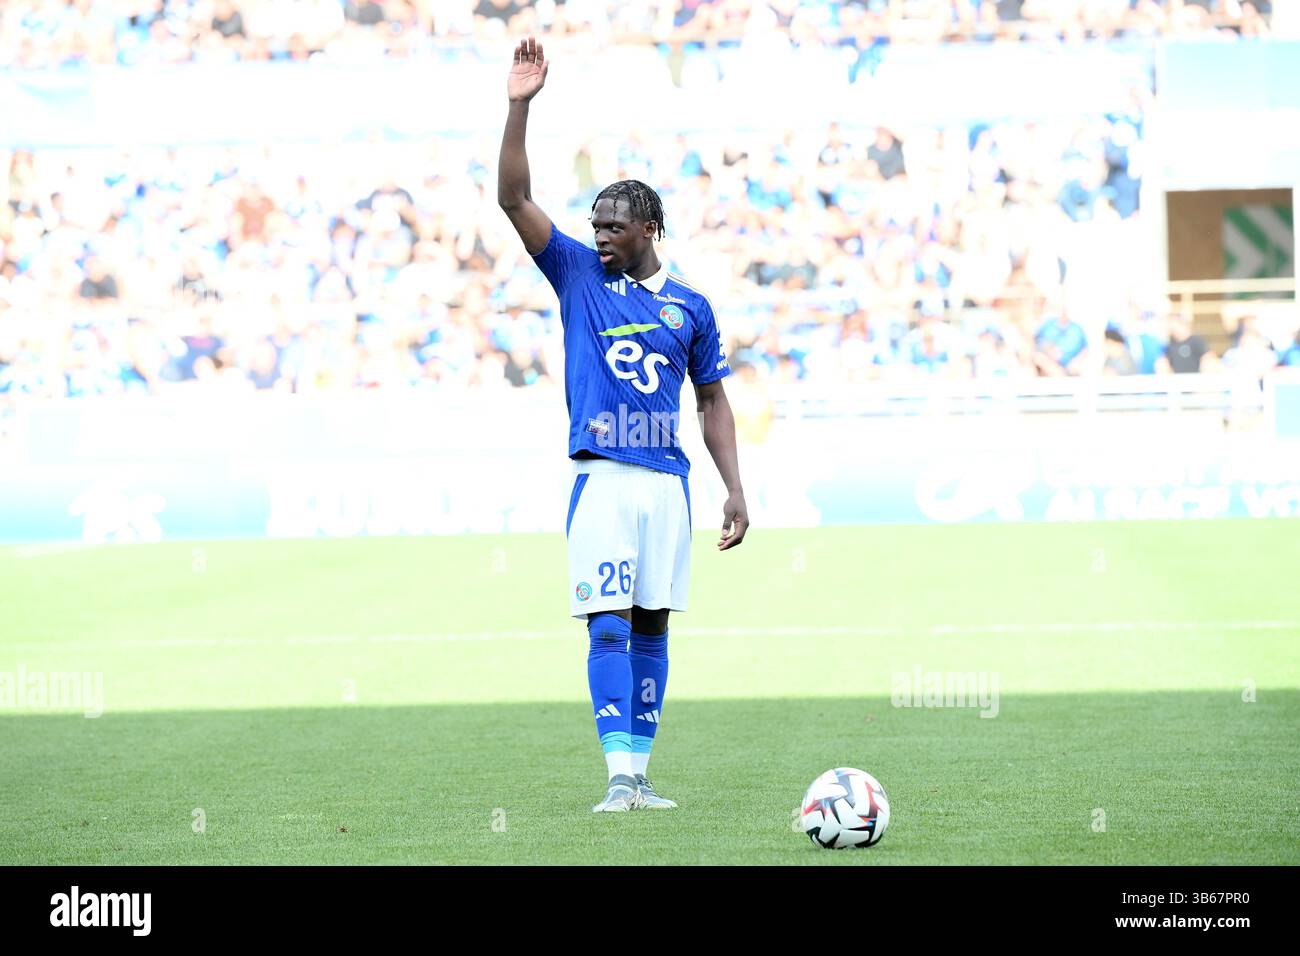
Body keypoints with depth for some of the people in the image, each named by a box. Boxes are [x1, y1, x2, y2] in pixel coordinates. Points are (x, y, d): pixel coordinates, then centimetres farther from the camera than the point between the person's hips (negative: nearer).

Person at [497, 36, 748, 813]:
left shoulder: (689, 305, 10)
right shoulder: (578, 273, 7)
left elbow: (713, 402, 15)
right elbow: (515, 199, -1)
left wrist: (735, 489, 7)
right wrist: (520, 107, -11)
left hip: (669, 480, 2)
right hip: (602, 479, -2)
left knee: (652, 626, 5)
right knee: (609, 626, -10)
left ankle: (640, 773, 11)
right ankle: (619, 777, -13)